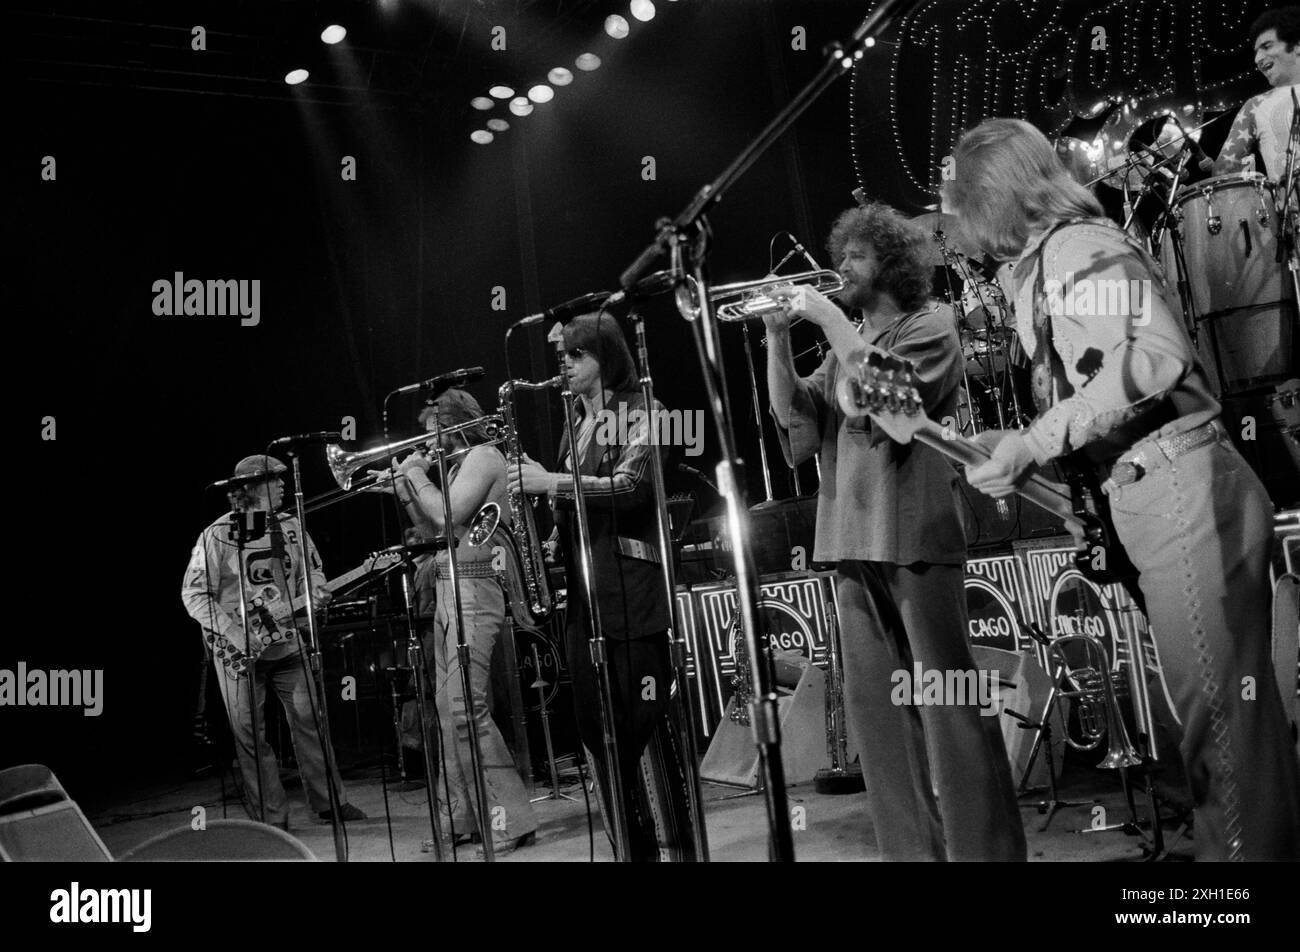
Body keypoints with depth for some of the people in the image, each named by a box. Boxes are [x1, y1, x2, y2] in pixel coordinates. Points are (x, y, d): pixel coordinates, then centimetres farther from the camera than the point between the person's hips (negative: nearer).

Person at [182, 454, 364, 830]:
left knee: (308, 720, 5)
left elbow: (312, 571, 15)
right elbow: (193, 594, -11)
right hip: (238, 651, -4)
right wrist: (233, 633, -19)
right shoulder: (218, 535, -11)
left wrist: (316, 592, -9)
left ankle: (328, 802, 16)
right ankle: (270, 820, 9)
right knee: (249, 733, -1)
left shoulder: (290, 527, 4)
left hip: (286, 641, 4)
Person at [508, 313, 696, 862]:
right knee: (595, 725, 8)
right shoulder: (574, 427, 20)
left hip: (629, 585, -7)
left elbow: (630, 485, -15)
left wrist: (552, 482, -19)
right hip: (581, 589, 7)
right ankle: (632, 845, 18)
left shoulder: (642, 414, -1)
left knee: (646, 719, -8)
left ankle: (674, 845, 1)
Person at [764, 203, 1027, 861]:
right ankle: (912, 845, 16)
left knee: (946, 699, -5)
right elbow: (792, 414, 12)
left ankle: (984, 844, 3)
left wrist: (825, 315, -8)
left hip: (914, 535, -6)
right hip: (849, 538, 7)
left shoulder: (929, 325, 4)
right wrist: (778, 333, 4)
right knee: (874, 703, 7)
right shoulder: (846, 344, 22)